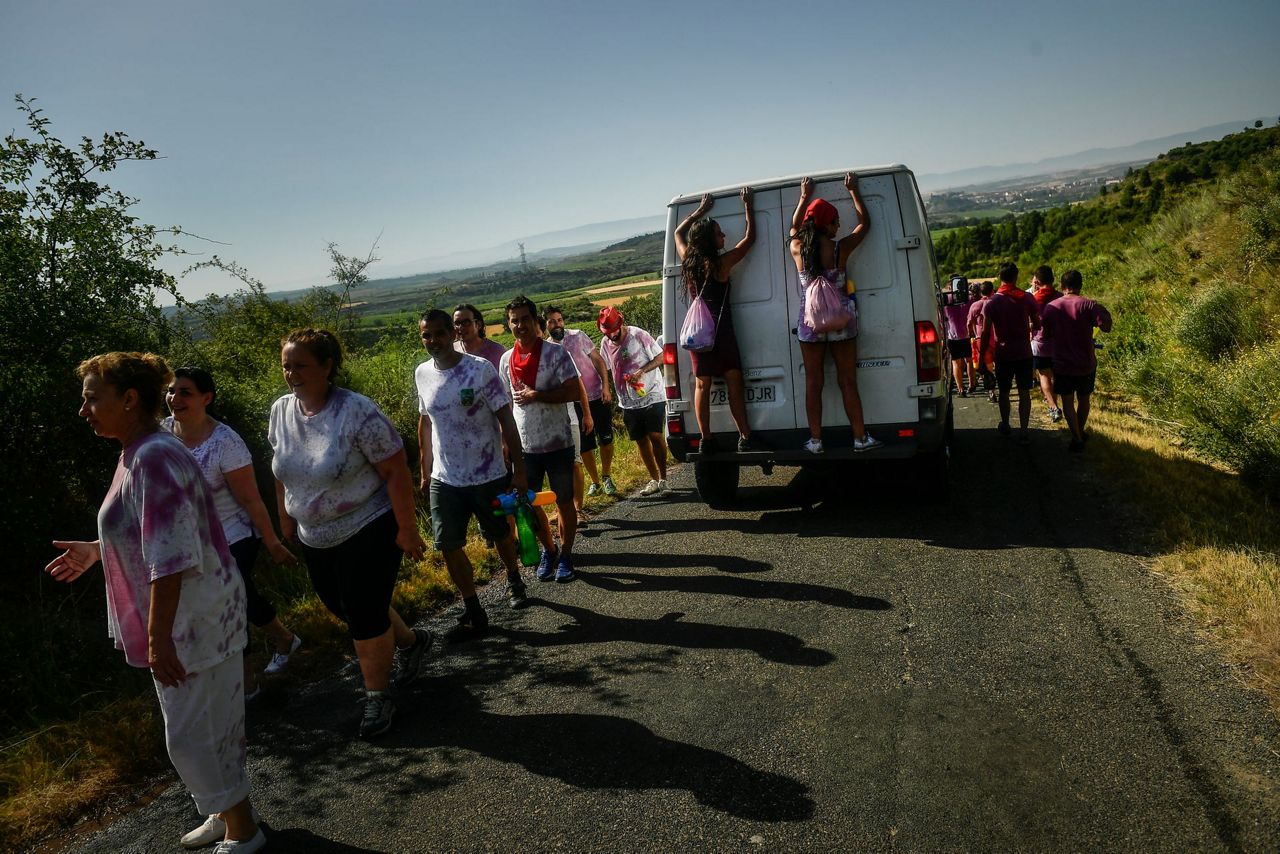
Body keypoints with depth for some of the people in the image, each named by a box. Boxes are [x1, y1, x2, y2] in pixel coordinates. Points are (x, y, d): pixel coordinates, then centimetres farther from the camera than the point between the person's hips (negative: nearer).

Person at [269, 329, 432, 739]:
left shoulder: (357, 412, -23)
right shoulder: (281, 410, -3)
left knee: (364, 616, -2)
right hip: (315, 537, 8)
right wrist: (285, 516, 16)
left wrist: (407, 529, -20)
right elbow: (284, 469, 12)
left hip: (368, 532, -7)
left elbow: (396, 472, -21)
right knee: (340, 607, 19)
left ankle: (377, 696, 21)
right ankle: (410, 641, 43)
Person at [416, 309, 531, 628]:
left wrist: (519, 470, -12)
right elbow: (425, 422, 12)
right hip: (444, 479, 4)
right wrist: (425, 471, 13)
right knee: (448, 546, 0)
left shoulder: (481, 369, -14)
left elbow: (506, 421, -11)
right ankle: (473, 612, 14)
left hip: (488, 476, -3)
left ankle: (514, 580, 44)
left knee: (501, 536, 16)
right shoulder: (422, 374, 0)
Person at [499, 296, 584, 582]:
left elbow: (575, 392, -16)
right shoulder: (506, 360, 4)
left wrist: (536, 395, -20)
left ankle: (565, 555, 23)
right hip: (523, 446, 4)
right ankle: (548, 550, 31)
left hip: (557, 443, -4)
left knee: (564, 502, 8)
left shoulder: (555, 353, -10)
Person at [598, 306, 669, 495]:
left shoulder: (638, 335, -11)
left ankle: (663, 478, -1)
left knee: (655, 435, -11)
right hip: (628, 402, 5)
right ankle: (654, 479, 19)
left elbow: (660, 357, -8)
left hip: (651, 396, -5)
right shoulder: (605, 343, 3)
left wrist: (641, 371, -20)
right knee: (641, 440, 8)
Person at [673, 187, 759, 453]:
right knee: (734, 382, 1)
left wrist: (701, 210, 27)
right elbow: (750, 237, 1)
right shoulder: (722, 263, -9)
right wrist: (747, 205, 10)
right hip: (720, 329, -5)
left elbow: (678, 232, 24)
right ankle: (745, 438, 0)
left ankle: (705, 439, 7)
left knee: (702, 384, 7)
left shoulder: (688, 260, 5)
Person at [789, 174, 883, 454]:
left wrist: (804, 198, 29)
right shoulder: (840, 248, -9)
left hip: (809, 324, 2)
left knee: (813, 382, 7)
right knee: (847, 381, 4)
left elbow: (794, 228, 21)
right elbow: (864, 222, 7)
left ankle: (815, 440, 9)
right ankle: (860, 438, 10)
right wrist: (854, 191, 16)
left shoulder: (797, 249, -3)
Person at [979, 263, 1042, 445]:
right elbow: (1037, 325, 6)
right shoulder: (1027, 298, -2)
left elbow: (986, 333, -9)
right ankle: (1023, 431, -3)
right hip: (1024, 353, 1)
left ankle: (1005, 426, 27)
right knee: (1024, 393, 3)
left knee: (1004, 392, 14)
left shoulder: (991, 303, -7)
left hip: (1003, 354, -1)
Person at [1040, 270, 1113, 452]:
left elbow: (1046, 334, 5)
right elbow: (1106, 327, -13)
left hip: (1062, 364, 0)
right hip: (1086, 363, 0)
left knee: (1068, 401, 7)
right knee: (1083, 399, 18)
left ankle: (1077, 438, -2)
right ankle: (1080, 432, 33)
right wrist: (1106, 313, 5)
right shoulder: (1088, 305, -12)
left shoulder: (1050, 307, -3)